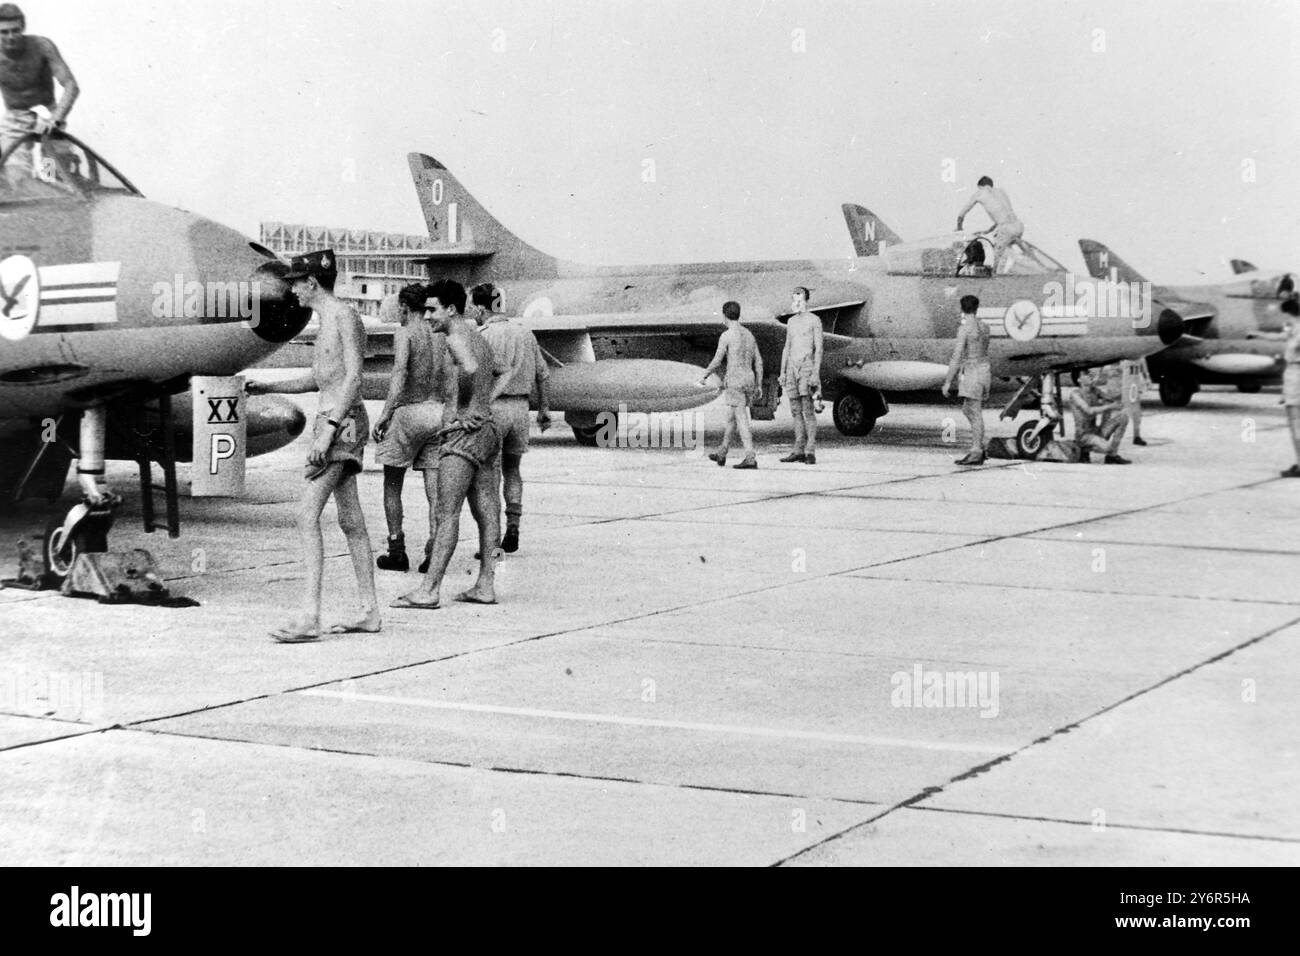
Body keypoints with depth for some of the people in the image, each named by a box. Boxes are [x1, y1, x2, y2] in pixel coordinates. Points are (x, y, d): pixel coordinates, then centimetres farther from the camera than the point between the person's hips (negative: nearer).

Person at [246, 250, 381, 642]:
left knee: (308, 515, -16)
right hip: (334, 425, 10)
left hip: (342, 424, -10)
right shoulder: (327, 321, 18)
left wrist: (329, 428, -25)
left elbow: (353, 378, -18)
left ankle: (309, 616, -21)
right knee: (351, 521, 11)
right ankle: (370, 612, 15)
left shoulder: (344, 316, -10)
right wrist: (269, 387, 23)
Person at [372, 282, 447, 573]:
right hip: (438, 411, 5)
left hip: (409, 411, -5)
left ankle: (397, 552, 7)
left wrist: (385, 413, -24)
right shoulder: (443, 335, 11)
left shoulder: (404, 334, -7)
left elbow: (400, 374, -21)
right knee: (434, 490, 3)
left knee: (392, 486, 8)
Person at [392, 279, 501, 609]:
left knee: (447, 514, -11)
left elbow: (470, 369, -32)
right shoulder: (479, 339, 19)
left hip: (464, 432, -10)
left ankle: (429, 590, -12)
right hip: (487, 430, 10)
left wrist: (462, 406, -19)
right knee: (486, 512, 8)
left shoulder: (457, 338, -11)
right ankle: (485, 585, 11)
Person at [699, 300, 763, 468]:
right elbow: (758, 362, 11)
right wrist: (759, 386, 15)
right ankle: (722, 454, 29)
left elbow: (717, 362, -10)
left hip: (734, 381, -7)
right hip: (749, 380, 7)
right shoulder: (749, 335, 12)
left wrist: (703, 377, 5)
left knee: (741, 419, -9)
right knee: (732, 417, 19)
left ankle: (750, 458, -18)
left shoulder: (726, 336, -9)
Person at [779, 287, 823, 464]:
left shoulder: (814, 320, -3)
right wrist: (782, 372, 13)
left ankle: (810, 452, -12)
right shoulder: (791, 321, 17)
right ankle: (799, 451, 6)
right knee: (796, 411, 5)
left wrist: (815, 374, -15)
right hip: (792, 368, 7)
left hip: (807, 366, -6)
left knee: (808, 411, -10)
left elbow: (818, 348, -7)